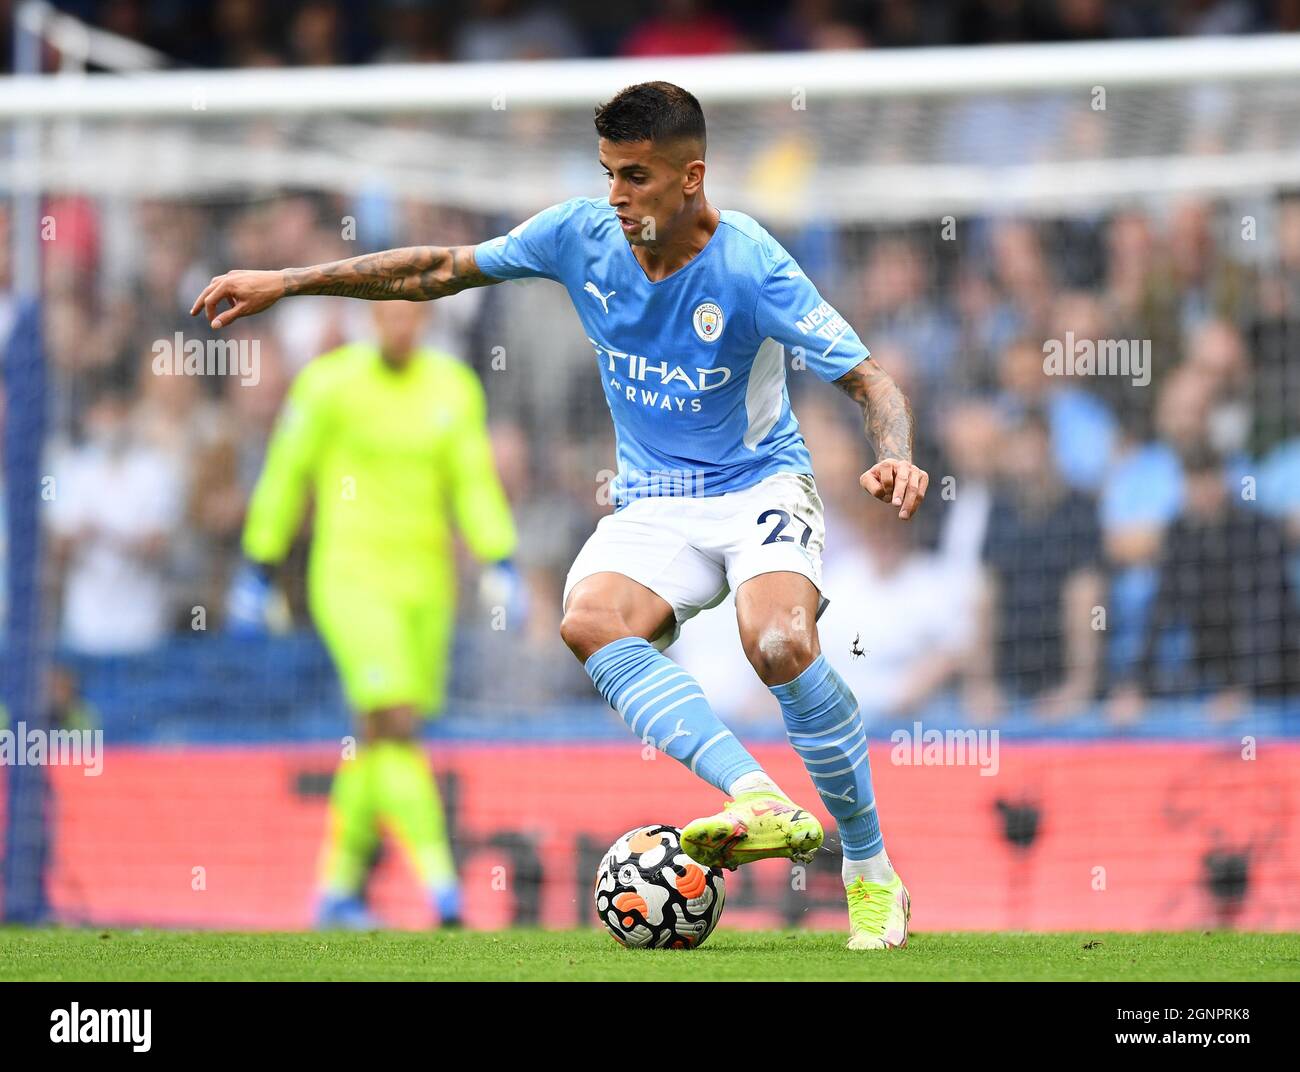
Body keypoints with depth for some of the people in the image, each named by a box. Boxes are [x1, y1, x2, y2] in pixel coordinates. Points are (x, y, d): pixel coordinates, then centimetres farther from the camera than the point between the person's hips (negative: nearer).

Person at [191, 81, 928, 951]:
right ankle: (764, 806, -41)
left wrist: (895, 457, -38)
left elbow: (871, 382, -16)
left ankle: (873, 875, -16)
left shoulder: (749, 266, -17)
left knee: (781, 643, -33)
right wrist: (284, 283, 7)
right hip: (653, 504, 4)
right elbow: (441, 271, 8)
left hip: (760, 487, -4)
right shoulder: (584, 235, -4)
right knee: (590, 620, -30)